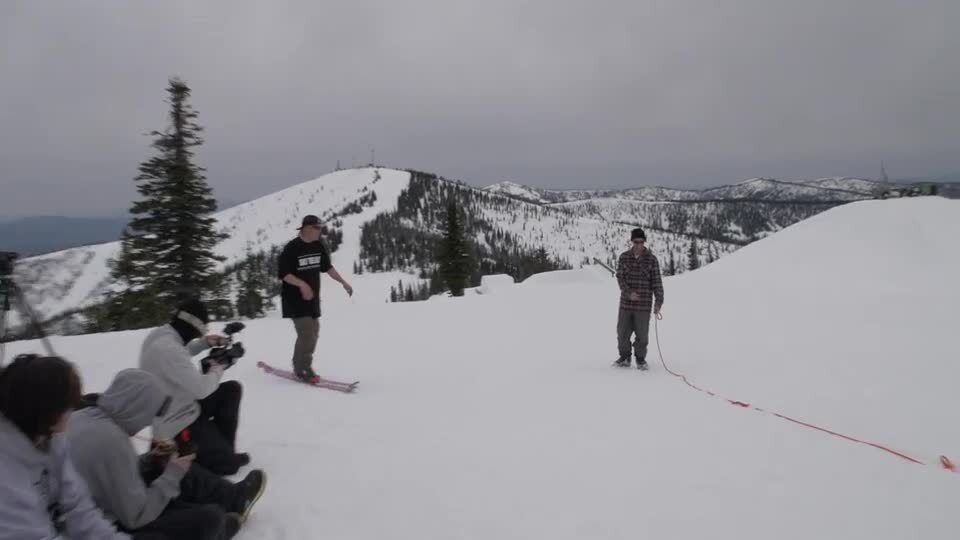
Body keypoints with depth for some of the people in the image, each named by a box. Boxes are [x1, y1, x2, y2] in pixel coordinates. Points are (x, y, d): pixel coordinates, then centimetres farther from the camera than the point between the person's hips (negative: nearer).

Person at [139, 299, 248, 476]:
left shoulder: (159, 335, -2)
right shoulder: (168, 349, -31)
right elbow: (201, 388, -31)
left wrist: (204, 342, 6)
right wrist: (218, 367, -11)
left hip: (180, 409, 9)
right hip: (180, 425, -9)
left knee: (232, 389, 15)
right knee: (229, 464, -4)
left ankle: (220, 447, 16)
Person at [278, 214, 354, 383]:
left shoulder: (319, 246, 2)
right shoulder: (292, 248, -16)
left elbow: (327, 267, 15)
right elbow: (283, 273, -17)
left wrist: (343, 282, 11)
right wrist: (301, 284, -29)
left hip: (313, 297, 7)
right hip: (295, 297, -7)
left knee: (313, 331, 12)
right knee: (306, 332, -14)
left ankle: (300, 365, 27)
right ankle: (302, 369, -1)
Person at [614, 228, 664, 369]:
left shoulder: (651, 259, -3)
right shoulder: (624, 257, 3)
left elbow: (657, 282, -4)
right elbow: (620, 277, -1)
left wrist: (658, 302, -11)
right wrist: (628, 292, -17)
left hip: (644, 304, -2)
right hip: (626, 302, 2)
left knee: (642, 333, 3)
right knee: (622, 332, 5)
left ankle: (640, 359, 21)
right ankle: (625, 357, 22)